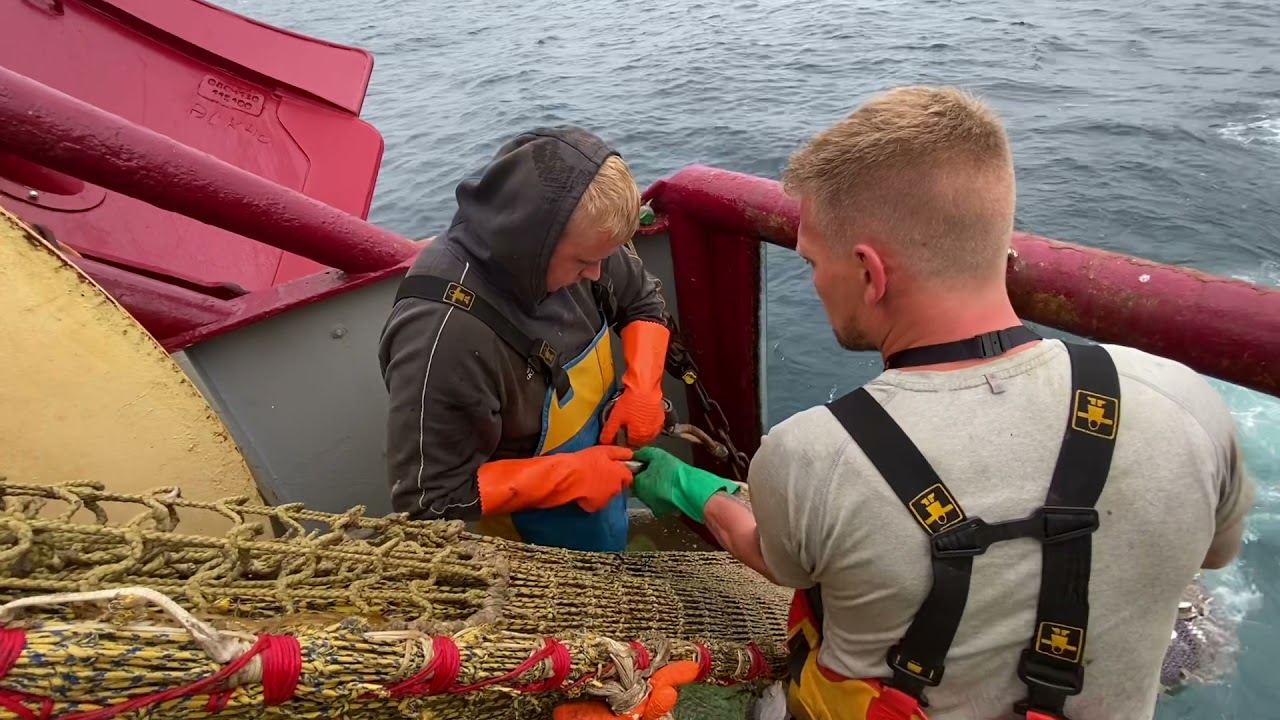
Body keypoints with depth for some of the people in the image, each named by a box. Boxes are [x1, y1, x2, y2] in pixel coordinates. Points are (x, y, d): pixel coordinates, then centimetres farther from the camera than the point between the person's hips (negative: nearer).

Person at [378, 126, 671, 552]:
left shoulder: (567, 244, -18)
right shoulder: (443, 335, -37)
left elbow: (643, 301, 3)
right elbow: (430, 500, -29)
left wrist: (642, 387, -14)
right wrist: (570, 476, -29)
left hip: (602, 453, 6)